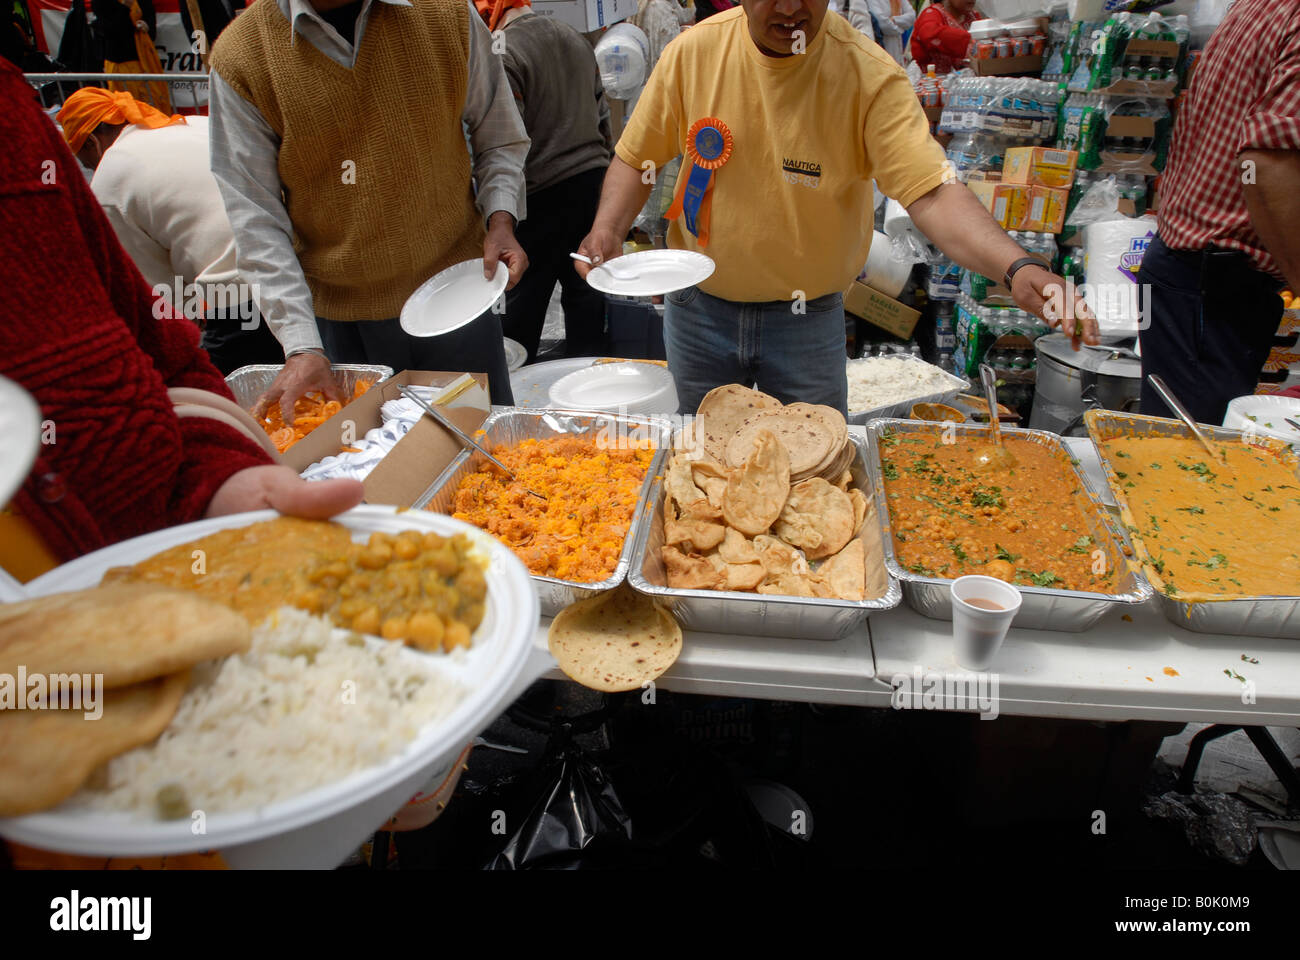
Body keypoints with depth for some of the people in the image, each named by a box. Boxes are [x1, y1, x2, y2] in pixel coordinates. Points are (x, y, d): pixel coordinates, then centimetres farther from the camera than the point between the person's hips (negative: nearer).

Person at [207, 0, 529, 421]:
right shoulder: (239, 58, -5)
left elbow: (499, 138, 12)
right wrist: (301, 346, -17)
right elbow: (256, 219, -8)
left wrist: (500, 219, -7)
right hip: (338, 319, -1)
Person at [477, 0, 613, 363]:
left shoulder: (502, 54, -13)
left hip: (543, 188, -7)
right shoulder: (574, 37, 12)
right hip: (592, 174, 7)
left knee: (525, 293, 3)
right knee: (583, 282, 13)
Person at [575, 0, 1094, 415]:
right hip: (698, 308, 2)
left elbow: (932, 192, -25)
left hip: (809, 318, -1)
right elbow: (637, 158, 2)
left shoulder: (869, 74, -16)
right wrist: (607, 229, -16)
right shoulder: (693, 52, -9)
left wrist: (1017, 267, -40)